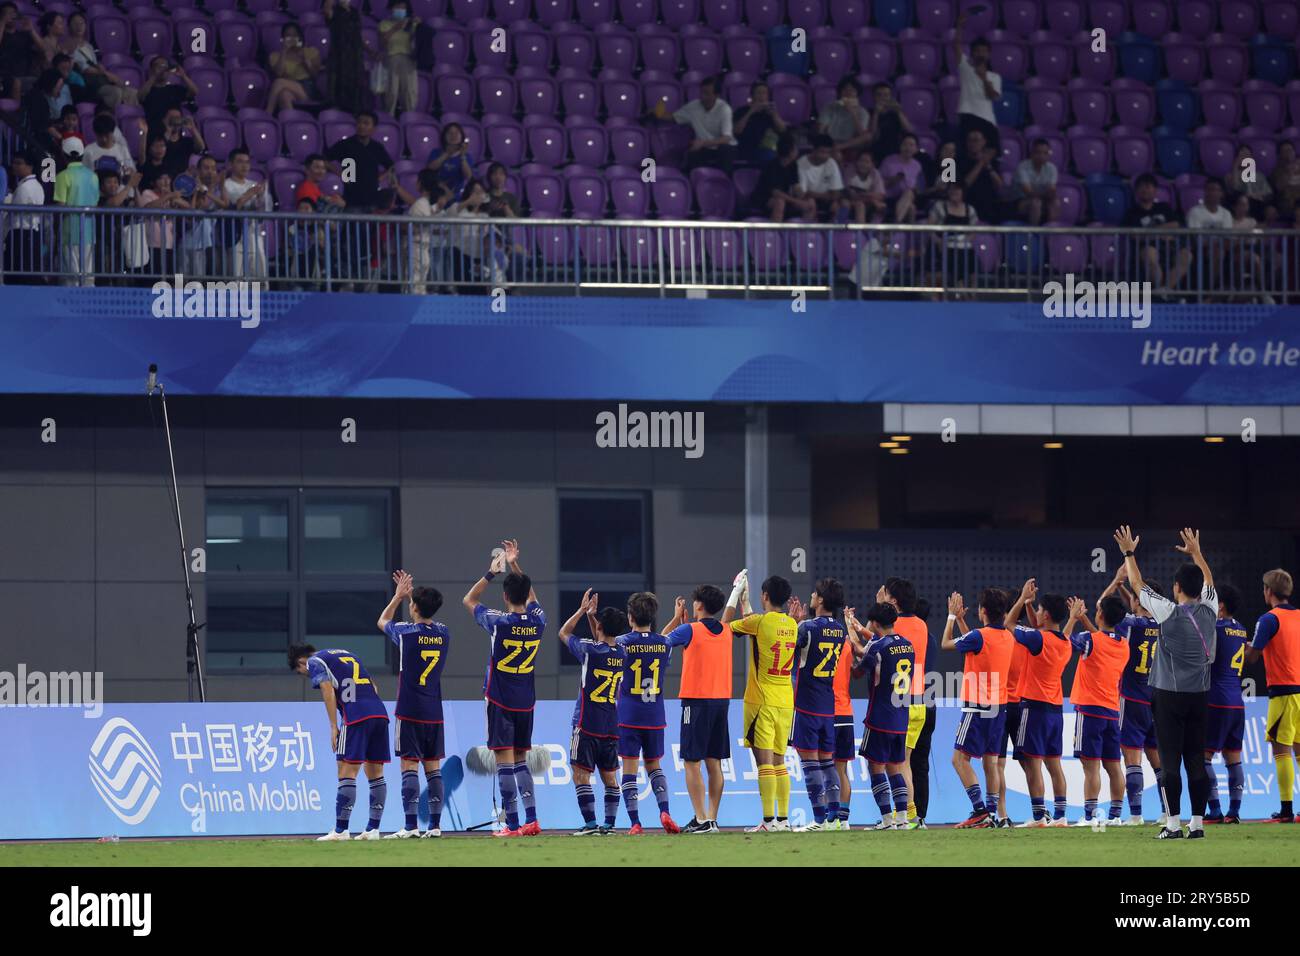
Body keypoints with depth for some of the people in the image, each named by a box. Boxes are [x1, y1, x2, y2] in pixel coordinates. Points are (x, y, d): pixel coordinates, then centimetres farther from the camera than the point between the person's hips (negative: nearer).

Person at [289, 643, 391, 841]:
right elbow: (373, 685, 26)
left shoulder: (314, 662, 7)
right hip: (380, 712, 7)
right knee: (375, 774, 10)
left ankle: (340, 830, -9)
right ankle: (373, 829, 11)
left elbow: (328, 691, -7)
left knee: (347, 773, -6)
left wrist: (333, 727, -7)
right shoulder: (346, 654, 29)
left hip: (356, 716, -7)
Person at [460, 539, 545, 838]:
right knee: (520, 759, 13)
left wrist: (491, 573, 7)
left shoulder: (499, 622, -13)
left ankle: (512, 824, -8)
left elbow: (468, 600, 4)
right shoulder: (537, 621, -1)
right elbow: (530, 595, 22)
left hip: (500, 701, -5)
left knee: (505, 760, -5)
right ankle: (531, 820, 3)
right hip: (526, 701, 5)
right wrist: (514, 565, 23)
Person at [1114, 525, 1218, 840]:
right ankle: (1197, 823, 4)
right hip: (1199, 696, 4)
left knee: (1170, 760, -4)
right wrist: (1196, 552, 36)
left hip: (1169, 696, -4)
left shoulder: (1169, 612, -11)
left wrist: (1129, 553, 16)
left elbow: (1137, 585, 2)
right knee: (1196, 761, 5)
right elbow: (1208, 581, 22)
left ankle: (1173, 823, -7)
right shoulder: (1209, 611, 0)